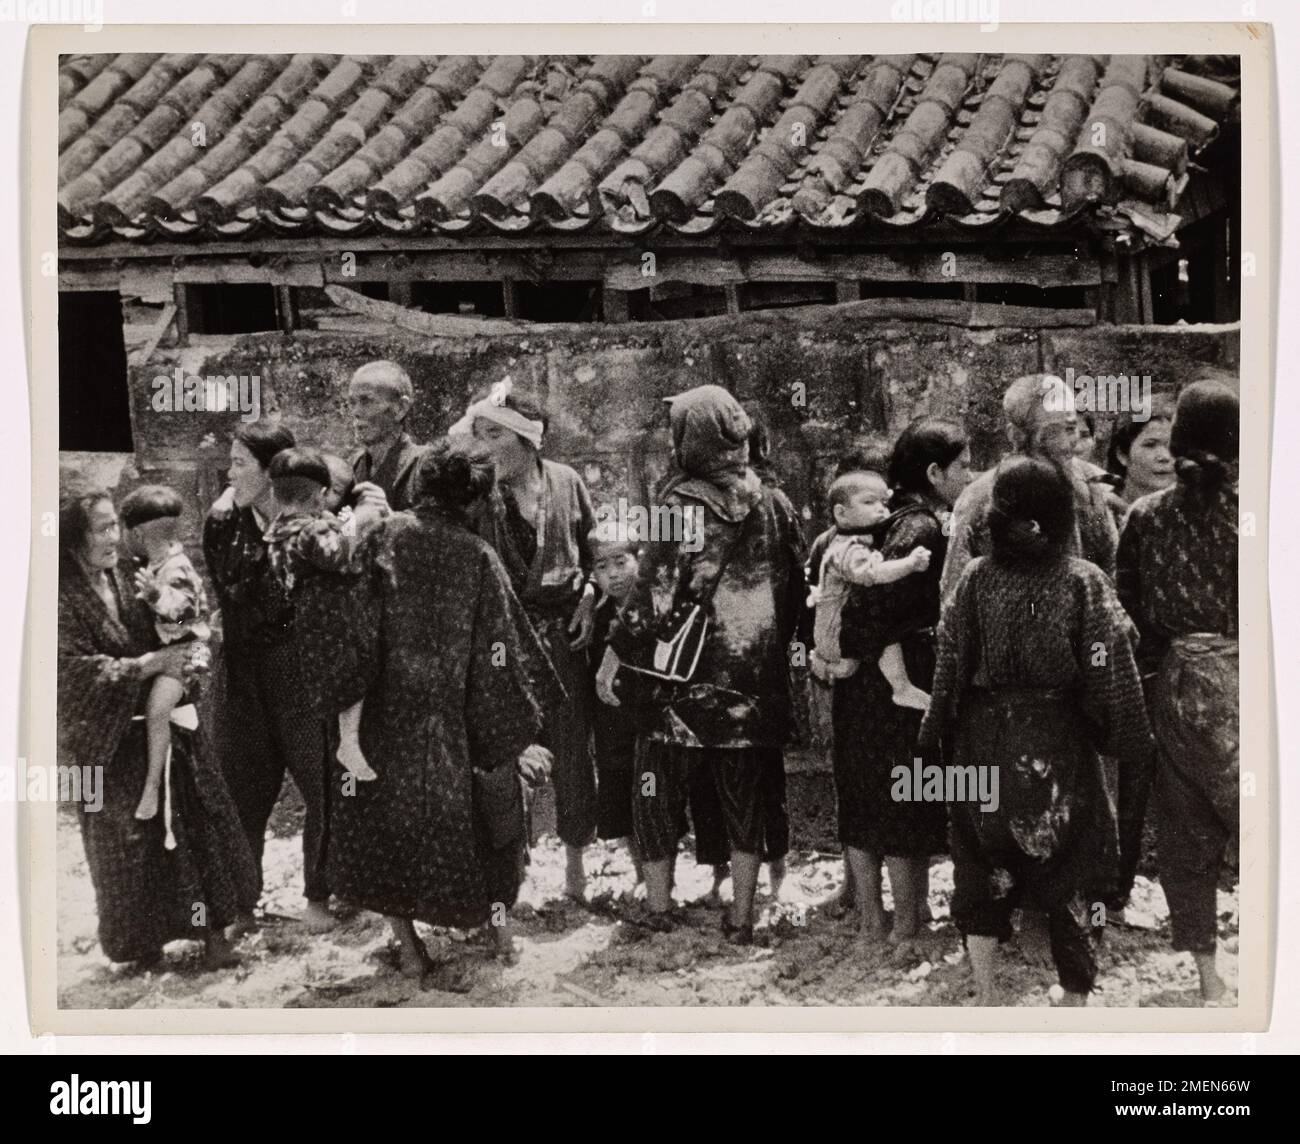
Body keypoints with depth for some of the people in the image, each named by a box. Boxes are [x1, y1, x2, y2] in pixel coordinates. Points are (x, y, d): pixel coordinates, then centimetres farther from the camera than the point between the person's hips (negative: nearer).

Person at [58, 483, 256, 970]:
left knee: (197, 823, 3)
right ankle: (142, 947, 24)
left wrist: (181, 656, -7)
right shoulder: (62, 598, -16)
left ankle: (210, 928, 13)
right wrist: (150, 664, -23)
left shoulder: (121, 578, 4)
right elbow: (75, 670, -24)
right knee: (132, 845, 7)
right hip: (112, 743, -5)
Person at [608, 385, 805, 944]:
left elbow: (656, 596, -15)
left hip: (684, 681, -4)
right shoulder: (773, 505, 3)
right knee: (744, 798, 14)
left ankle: (658, 909, 16)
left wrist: (618, 655, -3)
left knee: (658, 794, 11)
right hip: (755, 682, 5)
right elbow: (794, 589, 8)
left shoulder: (680, 506, -13)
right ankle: (741, 916, 18)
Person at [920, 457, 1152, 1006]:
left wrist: (935, 729, 8)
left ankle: (985, 994, 17)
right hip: (1060, 749, -1)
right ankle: (1074, 994, 22)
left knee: (982, 865, 14)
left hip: (985, 744, 1)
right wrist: (1127, 737, 1)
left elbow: (951, 665, -3)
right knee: (1065, 869, 13)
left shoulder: (976, 576, -7)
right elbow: (1110, 670, -11)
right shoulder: (1084, 580, -10)